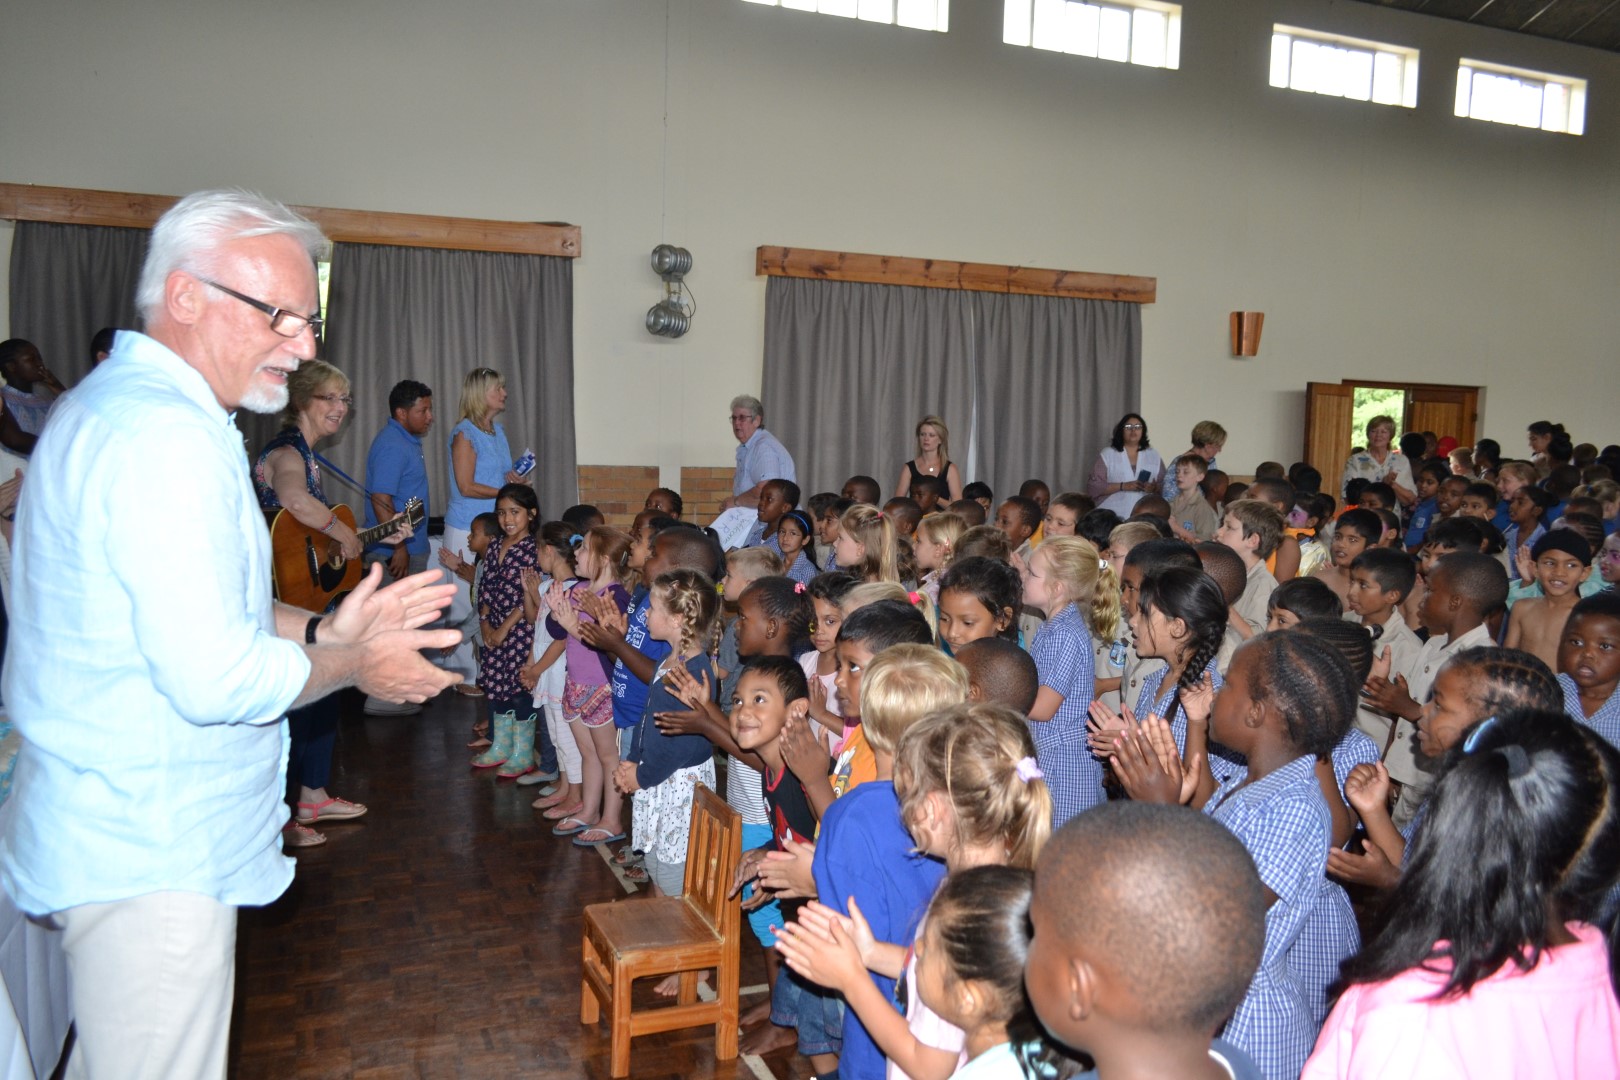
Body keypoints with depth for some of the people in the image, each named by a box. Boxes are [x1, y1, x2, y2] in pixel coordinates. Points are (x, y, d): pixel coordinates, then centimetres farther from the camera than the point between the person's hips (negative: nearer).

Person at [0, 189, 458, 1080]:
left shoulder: (111, 406, 12)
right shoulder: (165, 435, -24)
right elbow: (215, 679, -29)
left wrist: (325, 629, 7)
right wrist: (354, 664, -11)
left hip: (112, 832, 11)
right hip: (151, 855, -11)